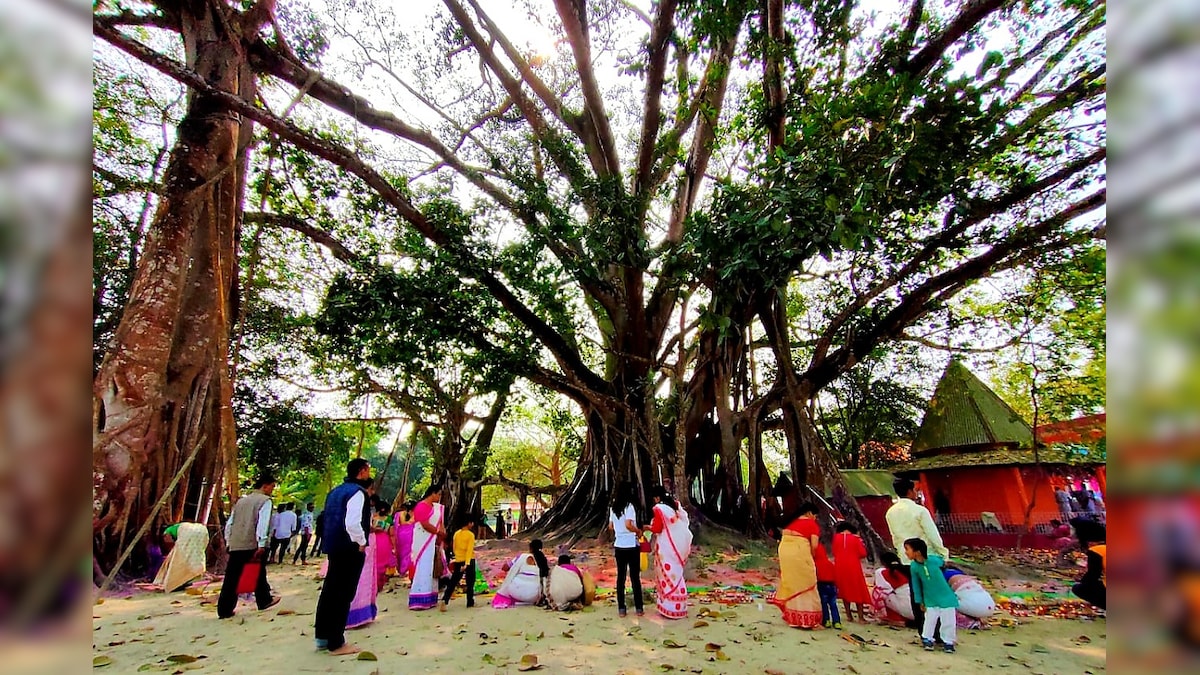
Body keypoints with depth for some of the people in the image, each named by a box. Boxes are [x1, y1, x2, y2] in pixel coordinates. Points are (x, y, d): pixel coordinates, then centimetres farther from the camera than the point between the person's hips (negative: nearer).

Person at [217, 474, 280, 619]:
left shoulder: (241, 500, 19)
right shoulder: (265, 500, -4)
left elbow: (229, 523, 17)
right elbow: (263, 523, -15)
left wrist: (228, 542, 21)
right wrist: (261, 545, -17)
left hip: (235, 544, 6)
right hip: (253, 544, -5)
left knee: (231, 577, 6)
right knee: (259, 573, 11)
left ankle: (224, 610, 5)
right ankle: (264, 600, 23)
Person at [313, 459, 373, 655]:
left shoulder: (336, 491, 13)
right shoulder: (358, 492, -17)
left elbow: (330, 519, 18)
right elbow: (352, 522, -27)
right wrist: (361, 542, -14)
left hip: (334, 547, 9)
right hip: (350, 549, -9)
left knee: (330, 590, 18)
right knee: (343, 595, 0)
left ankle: (322, 636, 29)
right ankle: (336, 643, 9)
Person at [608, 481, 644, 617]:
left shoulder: (614, 507, 6)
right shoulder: (629, 506, -13)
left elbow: (610, 526, 12)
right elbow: (628, 525, -23)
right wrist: (638, 531, -7)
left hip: (619, 546, 5)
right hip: (631, 546, -5)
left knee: (620, 577, 9)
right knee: (635, 577, 5)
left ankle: (621, 609, 12)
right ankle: (639, 608, 12)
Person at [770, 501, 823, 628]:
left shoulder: (791, 522, 22)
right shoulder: (812, 524, 4)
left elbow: (783, 537, 16)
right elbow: (814, 545, -4)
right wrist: (811, 557, 13)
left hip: (784, 552, 6)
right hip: (800, 553, -6)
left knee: (790, 584, 15)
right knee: (804, 585, 5)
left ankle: (792, 617, 21)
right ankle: (807, 619, 8)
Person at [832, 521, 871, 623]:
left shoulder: (836, 537, 1)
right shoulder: (856, 538, -3)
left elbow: (834, 552, 6)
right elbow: (863, 553, -5)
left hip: (840, 567, 2)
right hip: (853, 567, -2)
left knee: (844, 590, 13)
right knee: (858, 591, 9)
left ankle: (849, 615, 15)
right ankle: (861, 617, 7)